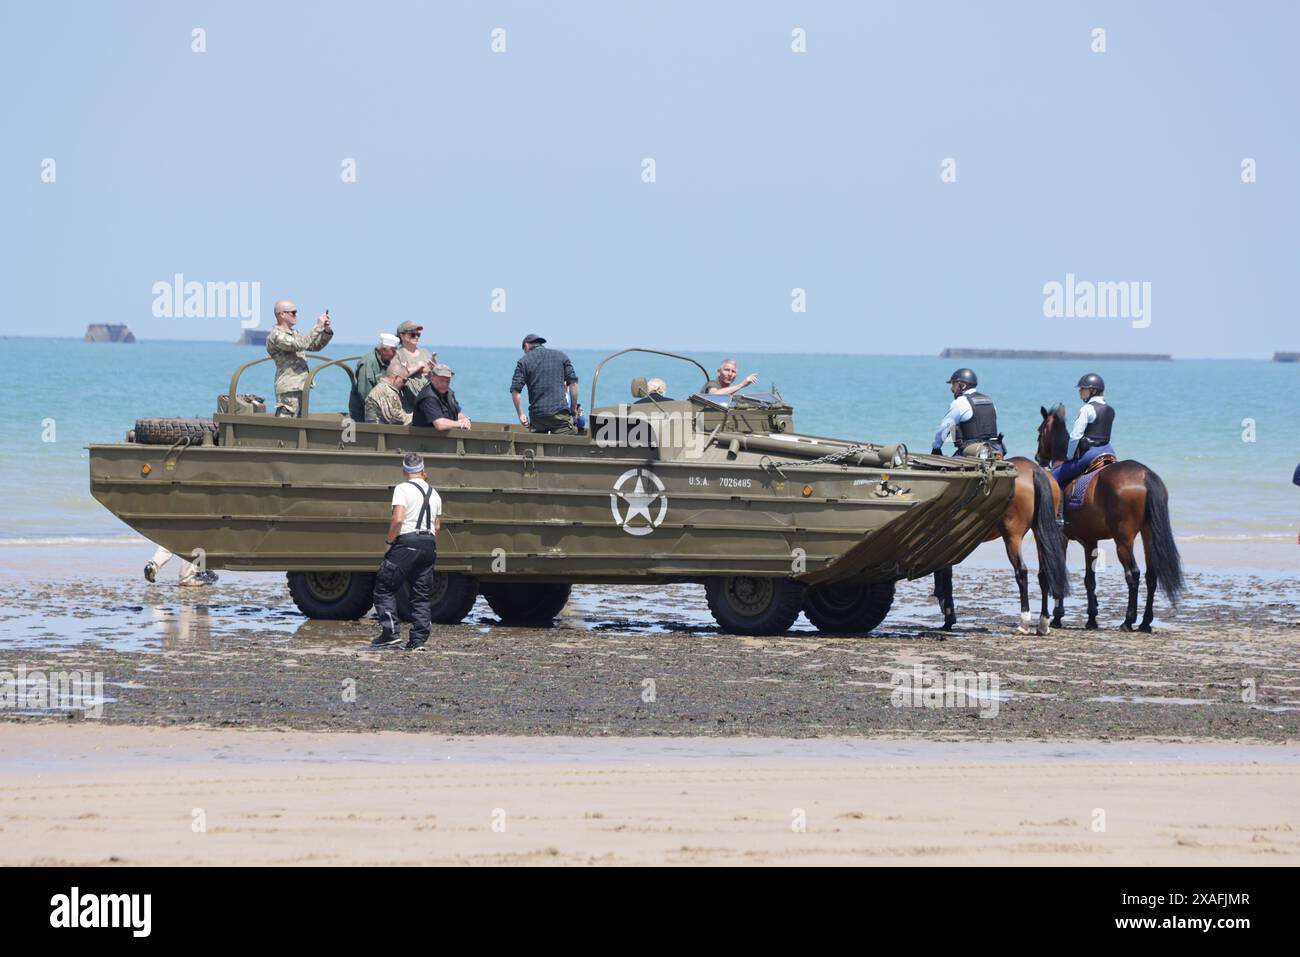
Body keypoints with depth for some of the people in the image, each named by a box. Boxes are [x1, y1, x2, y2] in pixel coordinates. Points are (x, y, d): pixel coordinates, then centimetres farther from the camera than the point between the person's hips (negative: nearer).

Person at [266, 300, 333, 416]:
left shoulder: (293, 334, 20)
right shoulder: (276, 336, -11)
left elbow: (315, 346, 24)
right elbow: (300, 345, -23)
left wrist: (326, 331, 7)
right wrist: (318, 327, -18)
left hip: (300, 388, 10)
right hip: (288, 389, -10)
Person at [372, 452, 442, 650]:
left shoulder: (403, 489, -7)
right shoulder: (434, 494, 14)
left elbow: (398, 519, -18)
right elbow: (437, 525, 15)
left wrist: (389, 540, -7)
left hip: (407, 542, -6)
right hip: (429, 543, 6)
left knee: (384, 588, 2)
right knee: (421, 594, 9)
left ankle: (391, 632, -8)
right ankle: (418, 639, 4)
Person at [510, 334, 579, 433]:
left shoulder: (524, 361, 6)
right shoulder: (560, 356, 11)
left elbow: (515, 390, -2)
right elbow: (573, 383, 6)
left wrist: (520, 414, 4)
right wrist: (574, 409, 10)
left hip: (537, 415, 0)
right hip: (560, 413, 0)